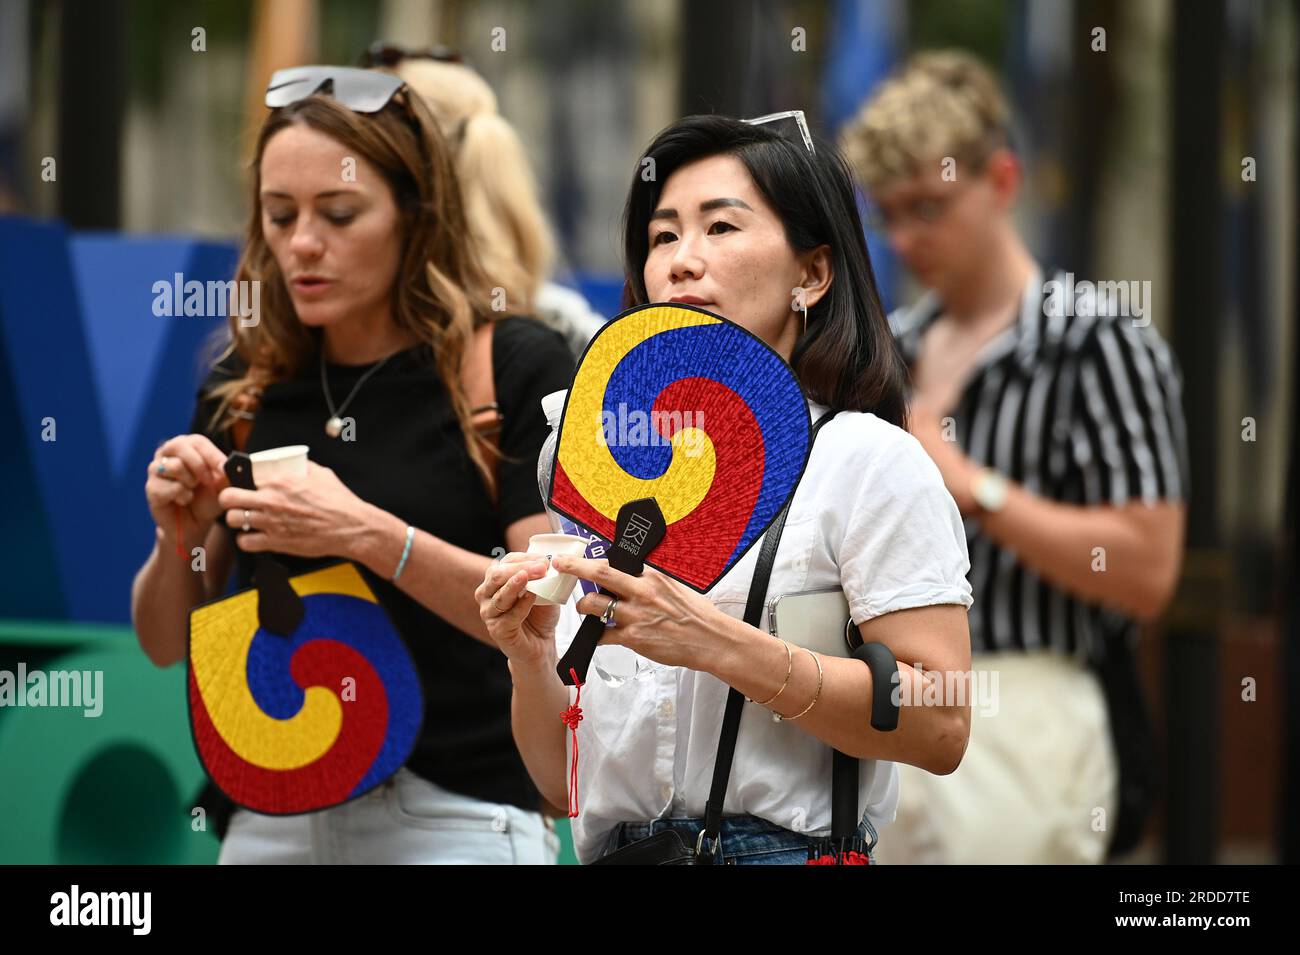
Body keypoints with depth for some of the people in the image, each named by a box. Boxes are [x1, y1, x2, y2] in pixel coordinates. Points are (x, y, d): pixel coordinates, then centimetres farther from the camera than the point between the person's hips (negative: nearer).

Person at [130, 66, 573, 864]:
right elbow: (168, 642, 12)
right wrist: (180, 537, -9)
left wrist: (372, 537, -24)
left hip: (454, 817, -4)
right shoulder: (246, 385, 7)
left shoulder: (516, 366, -5)